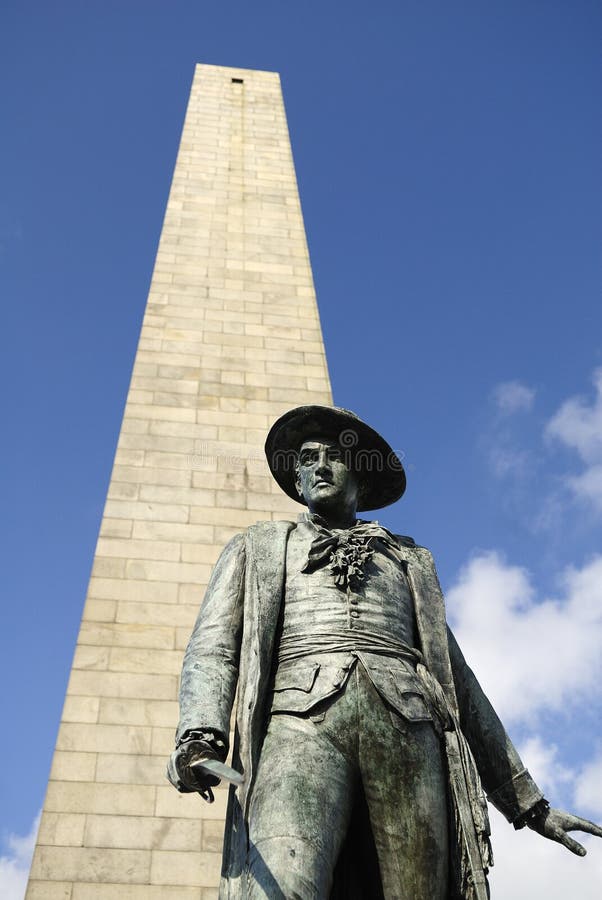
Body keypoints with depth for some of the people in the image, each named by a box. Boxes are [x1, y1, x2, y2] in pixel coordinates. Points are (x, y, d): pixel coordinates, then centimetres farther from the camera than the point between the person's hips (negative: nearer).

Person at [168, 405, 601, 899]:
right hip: (302, 720, -2)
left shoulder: (408, 559, 30)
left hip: (408, 727, 2)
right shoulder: (257, 547, 27)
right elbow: (212, 648, 11)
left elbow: (457, 681, 27)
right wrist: (200, 732, -11)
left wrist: (527, 802, 23)